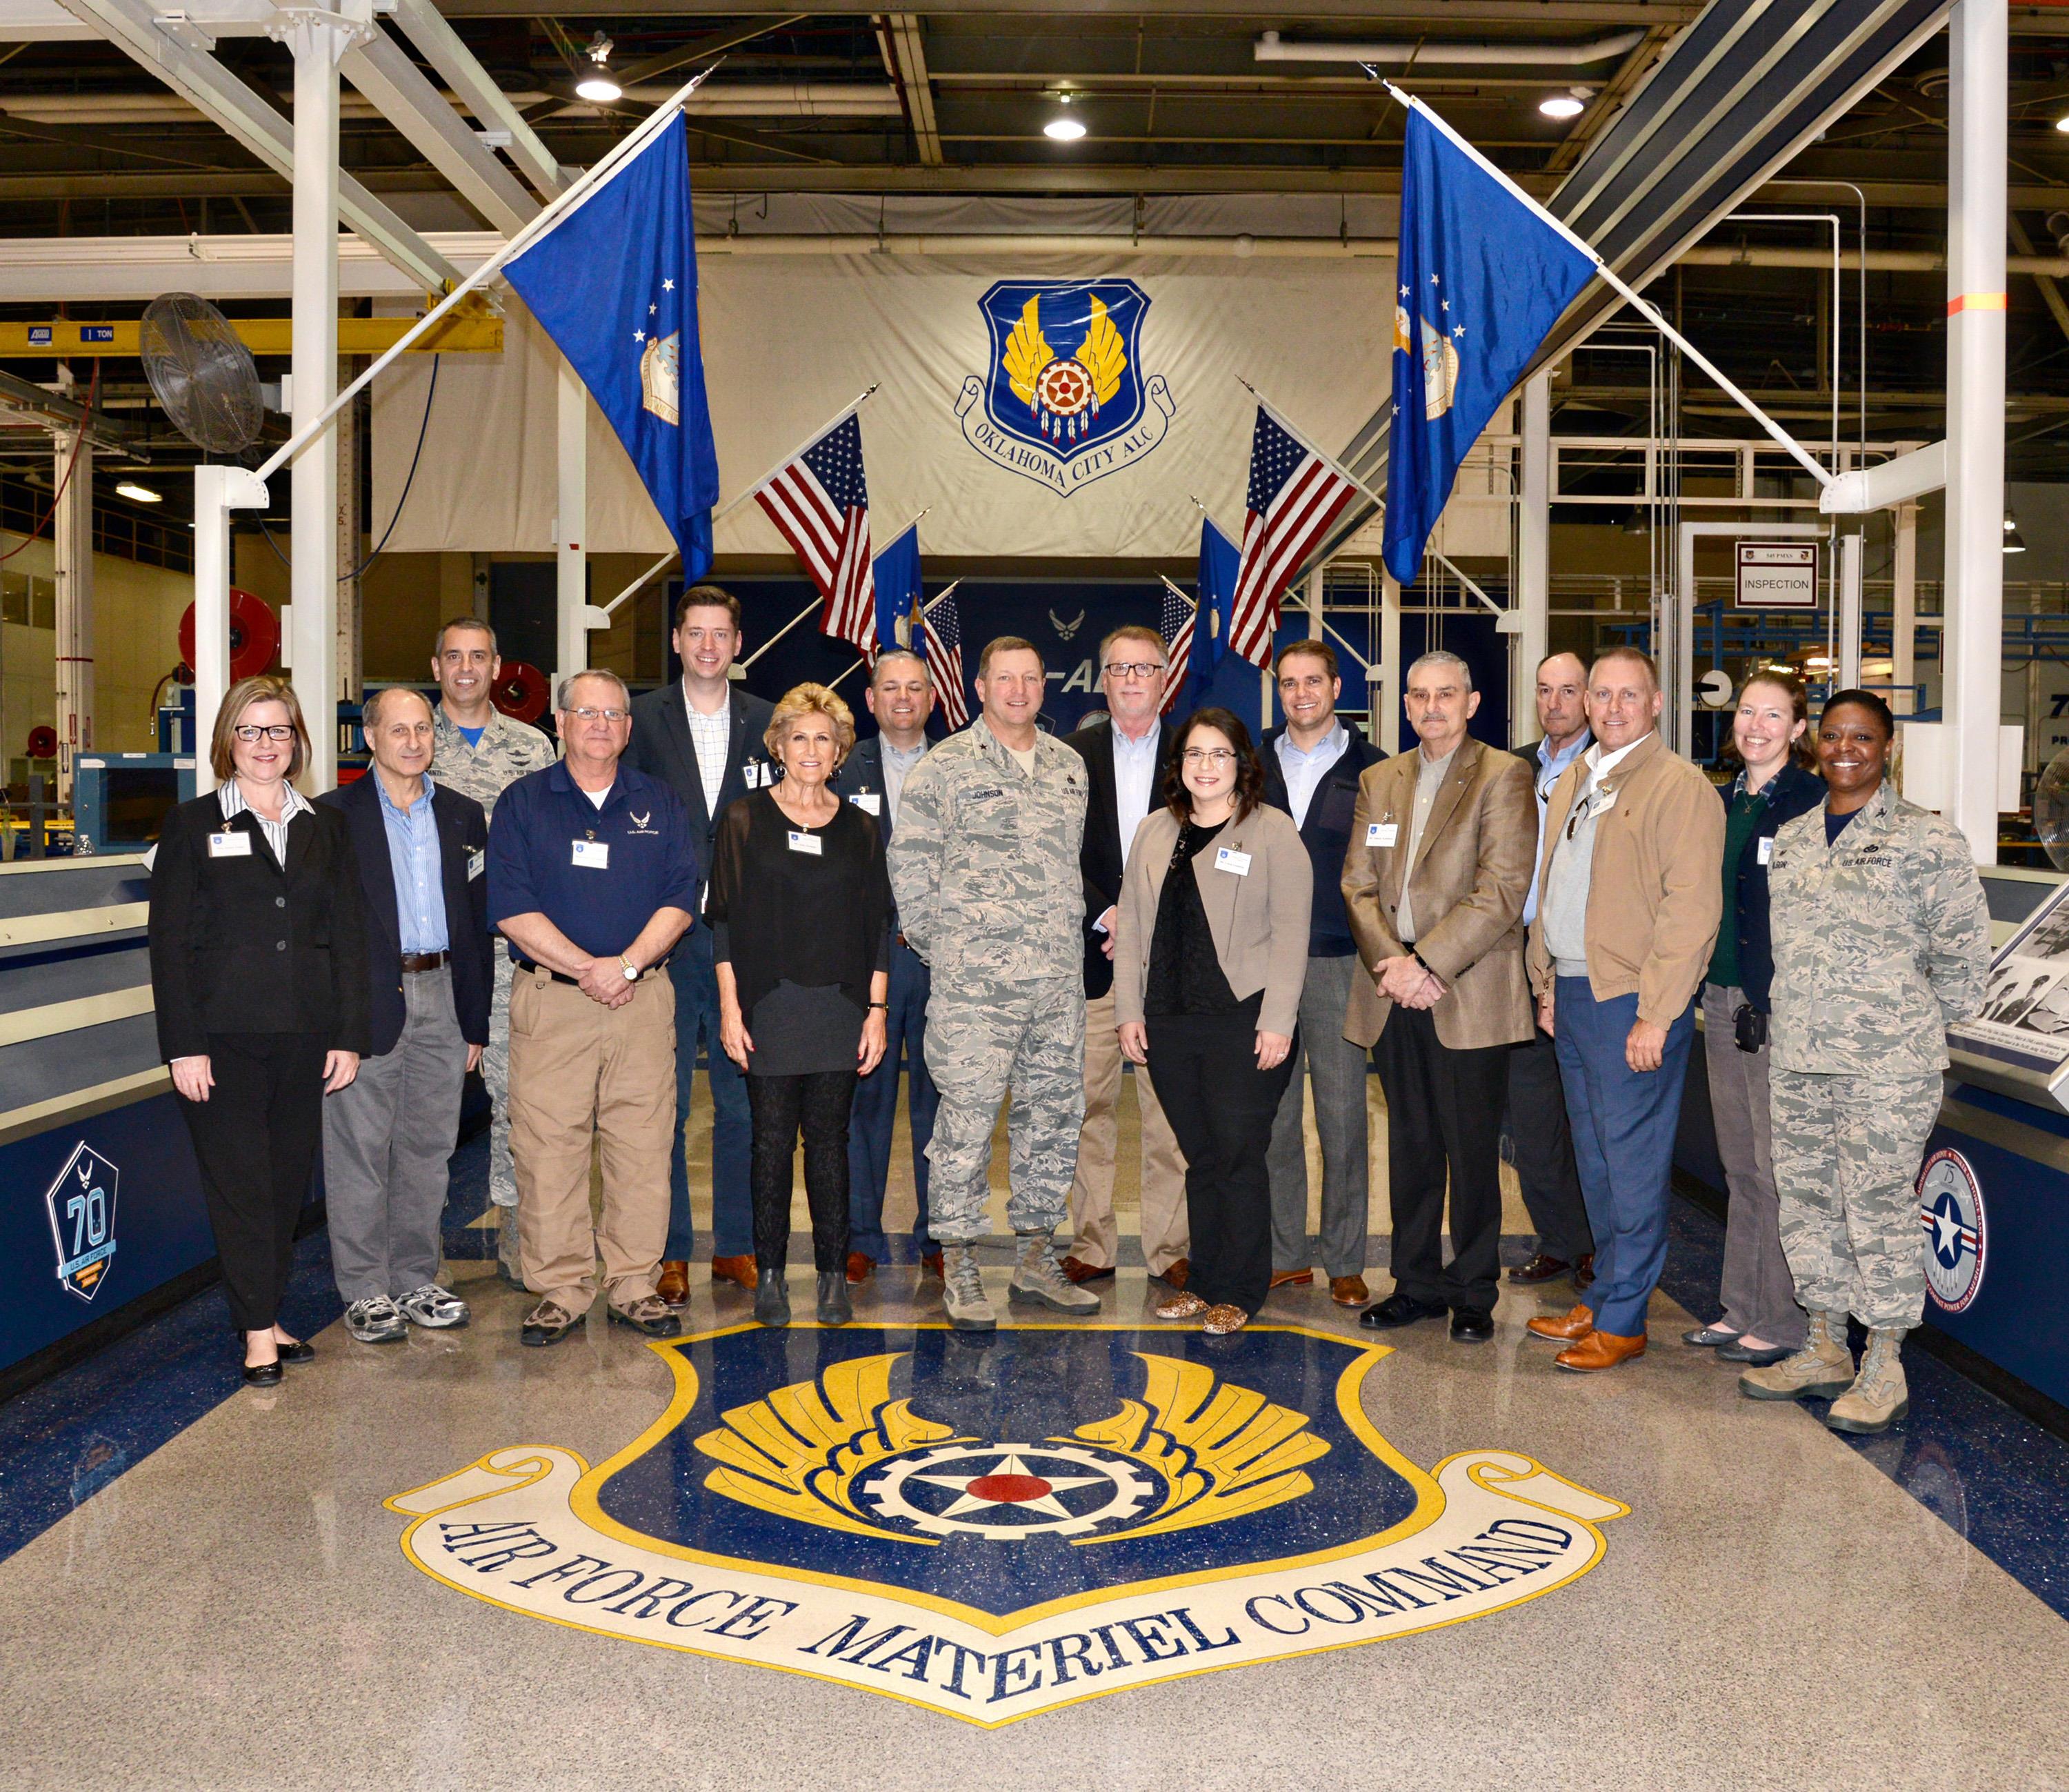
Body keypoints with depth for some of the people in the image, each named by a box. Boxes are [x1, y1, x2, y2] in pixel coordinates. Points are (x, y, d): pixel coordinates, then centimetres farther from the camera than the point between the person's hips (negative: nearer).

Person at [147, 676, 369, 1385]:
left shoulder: (326, 827, 11)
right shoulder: (191, 826, 3)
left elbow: (348, 936, 9)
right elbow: (169, 943, -2)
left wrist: (349, 1036, 2)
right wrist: (184, 1046, -9)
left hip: (306, 1036, 3)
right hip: (225, 1038, -3)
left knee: (289, 1181, 9)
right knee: (241, 1185, 0)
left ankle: (267, 1314, 21)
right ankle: (257, 1333, 7)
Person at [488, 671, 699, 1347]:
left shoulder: (661, 803, 12)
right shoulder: (524, 802, 6)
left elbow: (681, 897, 3)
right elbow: (512, 908, -3)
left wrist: (627, 964, -11)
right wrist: (587, 968, -11)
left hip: (644, 999, 2)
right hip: (549, 997, -1)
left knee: (642, 1146, 2)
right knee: (548, 1148, -3)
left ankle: (635, 1286, 11)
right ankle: (559, 1290, 7)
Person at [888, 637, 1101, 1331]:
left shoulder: (1069, 766, 15)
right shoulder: (944, 767, -2)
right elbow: (909, 864, -2)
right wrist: (939, 947, -2)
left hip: (1060, 977, 6)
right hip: (976, 980, -5)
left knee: (1055, 1115, 10)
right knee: (967, 1118, -5)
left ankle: (1036, 1257, 23)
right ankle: (959, 1267, 4)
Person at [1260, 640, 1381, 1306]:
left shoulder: (1371, 768, 3)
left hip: (1340, 963, -3)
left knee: (1343, 1116, 0)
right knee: (1272, 1114, 6)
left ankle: (1346, 1263, 10)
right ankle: (1286, 1255, 17)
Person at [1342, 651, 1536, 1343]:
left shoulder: (1503, 777, -2)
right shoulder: (1378, 781, 15)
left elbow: (1502, 889, -12)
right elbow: (1357, 884, 8)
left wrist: (1426, 964, -16)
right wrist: (1390, 963, -8)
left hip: (1469, 994, -5)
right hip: (1393, 994, 5)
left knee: (1472, 1150, 2)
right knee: (1409, 1147, 11)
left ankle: (1473, 1292, 15)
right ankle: (1417, 1283, 22)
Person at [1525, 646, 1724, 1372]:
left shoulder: (1681, 788, -10)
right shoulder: (1572, 783, 15)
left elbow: (1691, 910, -17)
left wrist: (1654, 1016, -20)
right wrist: (1547, 985, 16)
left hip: (1633, 1001, -8)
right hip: (1573, 994, 8)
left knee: (1632, 1160, -1)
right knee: (1595, 1157, 15)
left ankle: (1621, 1319, 7)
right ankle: (1604, 1294, 26)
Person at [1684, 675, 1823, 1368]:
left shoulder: (1813, 803, -9)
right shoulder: (1721, 802, 14)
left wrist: (1770, 1003, -16)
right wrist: (1709, 988, 10)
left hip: (1782, 1006, -7)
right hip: (1723, 1000, 7)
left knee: (1778, 1168, -2)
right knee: (1740, 1167, 14)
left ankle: (1782, 1324, 8)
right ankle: (1741, 1311, 23)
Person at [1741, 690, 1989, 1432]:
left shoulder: (1926, 839, -5)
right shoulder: (1790, 839, 13)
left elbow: (1963, 947, -3)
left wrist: (1917, 1027, 1)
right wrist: (1803, 1020, 15)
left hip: (1886, 1065, -6)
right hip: (1797, 1058, 6)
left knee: (1879, 1204, -4)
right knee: (1806, 1200, 11)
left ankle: (1885, 1370, 8)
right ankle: (1826, 1350, 25)